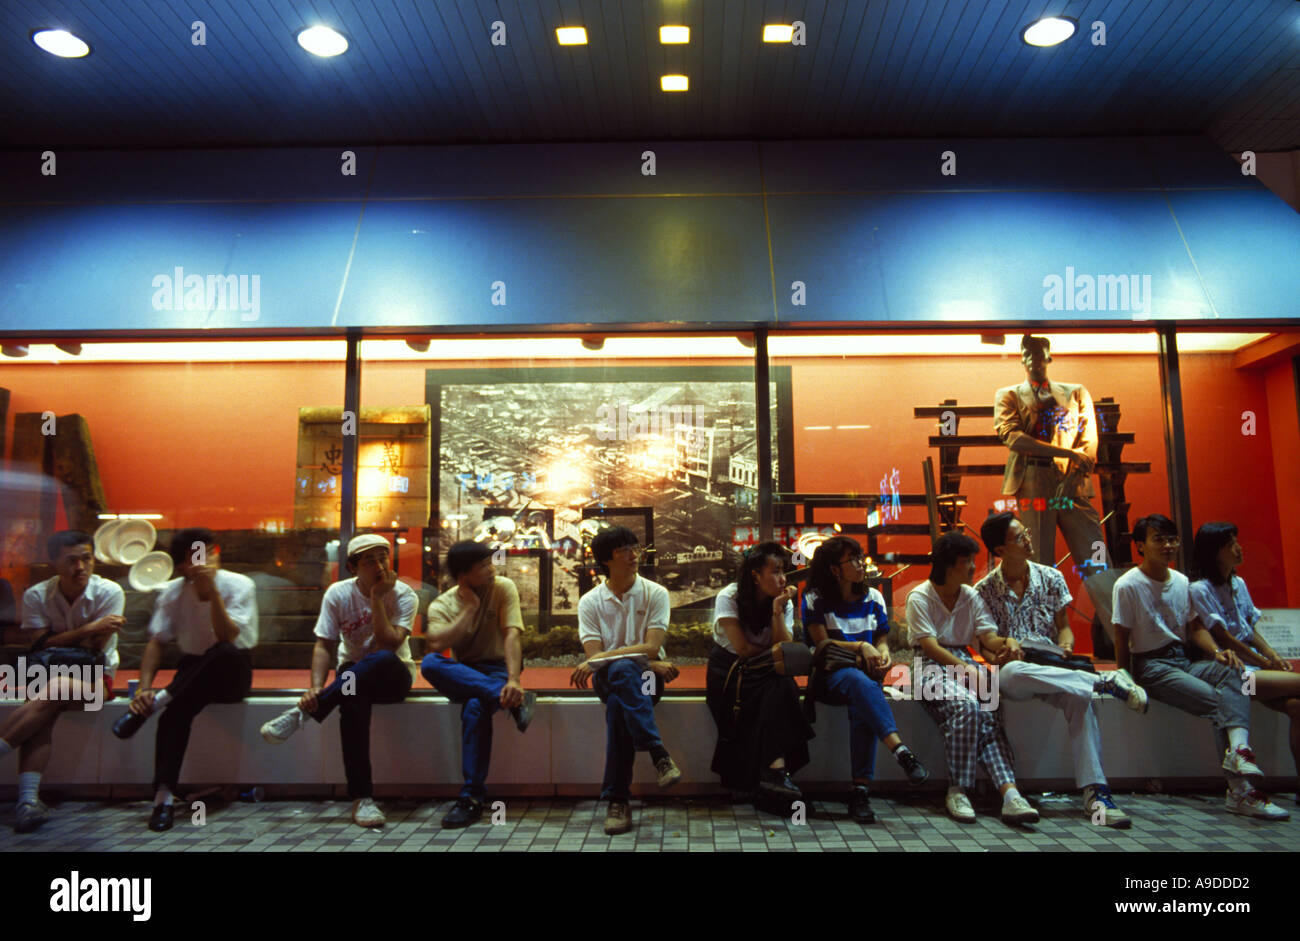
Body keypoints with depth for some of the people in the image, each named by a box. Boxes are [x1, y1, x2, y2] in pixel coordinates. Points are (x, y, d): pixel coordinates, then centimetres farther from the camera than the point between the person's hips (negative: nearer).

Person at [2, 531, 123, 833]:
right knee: (44, 707, -31)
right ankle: (28, 798, -39)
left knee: (56, 689, -34)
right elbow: (40, 646, -10)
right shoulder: (36, 595, -1)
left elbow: (93, 651, -11)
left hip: (95, 677, -2)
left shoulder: (109, 592, -9)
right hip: (49, 674, 2)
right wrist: (89, 629, -20)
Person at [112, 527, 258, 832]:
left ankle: (159, 701, -26)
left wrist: (212, 590, -31)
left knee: (224, 653, -39)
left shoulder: (239, 585, -12)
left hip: (231, 673, -2)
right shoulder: (173, 591, -1)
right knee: (175, 709, -32)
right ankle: (164, 796, -29)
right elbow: (157, 642, -3)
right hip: (193, 674, 3)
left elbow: (227, 638, -24)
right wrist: (144, 687, -18)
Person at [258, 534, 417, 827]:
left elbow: (389, 645, -23)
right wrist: (316, 687, -23)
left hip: (393, 675, -1)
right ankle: (361, 797, -32)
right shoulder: (338, 594, -3)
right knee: (352, 699, -38)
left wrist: (377, 598, -23)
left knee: (382, 660, -39)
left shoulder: (403, 595, -10)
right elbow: (324, 645, -6)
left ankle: (301, 714, -28)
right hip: (352, 675, 1)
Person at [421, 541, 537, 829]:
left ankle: (472, 797, -24)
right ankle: (514, 700, -37)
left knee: (475, 707, -36)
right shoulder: (441, 605, 0)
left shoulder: (503, 588, -3)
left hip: (497, 670, -2)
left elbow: (511, 635, -16)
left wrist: (513, 681, -31)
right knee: (429, 664, -31)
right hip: (462, 677, 2)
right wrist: (470, 606, -16)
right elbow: (438, 645, -20)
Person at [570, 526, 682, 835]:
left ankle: (617, 800, -36)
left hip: (645, 675, 0)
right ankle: (659, 754, -41)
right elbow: (594, 656, -7)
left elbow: (651, 648, -10)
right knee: (622, 672, -38)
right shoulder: (589, 602, 4)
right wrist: (652, 664, -17)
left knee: (618, 703, -37)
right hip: (607, 678, 1)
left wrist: (602, 658, -20)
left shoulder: (655, 594, 2)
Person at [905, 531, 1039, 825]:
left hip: (965, 664, 5)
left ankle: (1010, 793, -38)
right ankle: (957, 790, -25)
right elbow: (930, 646, -12)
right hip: (931, 667, -5)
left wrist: (1007, 642, -16)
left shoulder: (971, 596, 16)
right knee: (966, 705, -34)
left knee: (988, 715, -26)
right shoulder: (919, 597, -2)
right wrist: (969, 671, -22)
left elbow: (988, 637, 8)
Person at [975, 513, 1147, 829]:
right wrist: (1003, 655, -21)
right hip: (1011, 675, -2)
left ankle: (1094, 790, -37)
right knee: (1012, 672, -40)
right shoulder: (984, 590, 4)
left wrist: (1065, 647, -8)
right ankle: (1107, 681, -28)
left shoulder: (1051, 578, 12)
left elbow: (1063, 626, 15)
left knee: (1078, 696, -34)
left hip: (1052, 669, 2)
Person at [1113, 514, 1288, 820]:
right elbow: (1122, 638, -7)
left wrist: (1216, 651, -5)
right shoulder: (1128, 585, -9)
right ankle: (1241, 789, -28)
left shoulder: (1182, 582, 11)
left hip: (1184, 660, 6)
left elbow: (1196, 627, 16)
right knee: (1216, 700, -27)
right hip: (1150, 665, -6)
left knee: (1231, 671, -27)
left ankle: (1239, 748, -47)